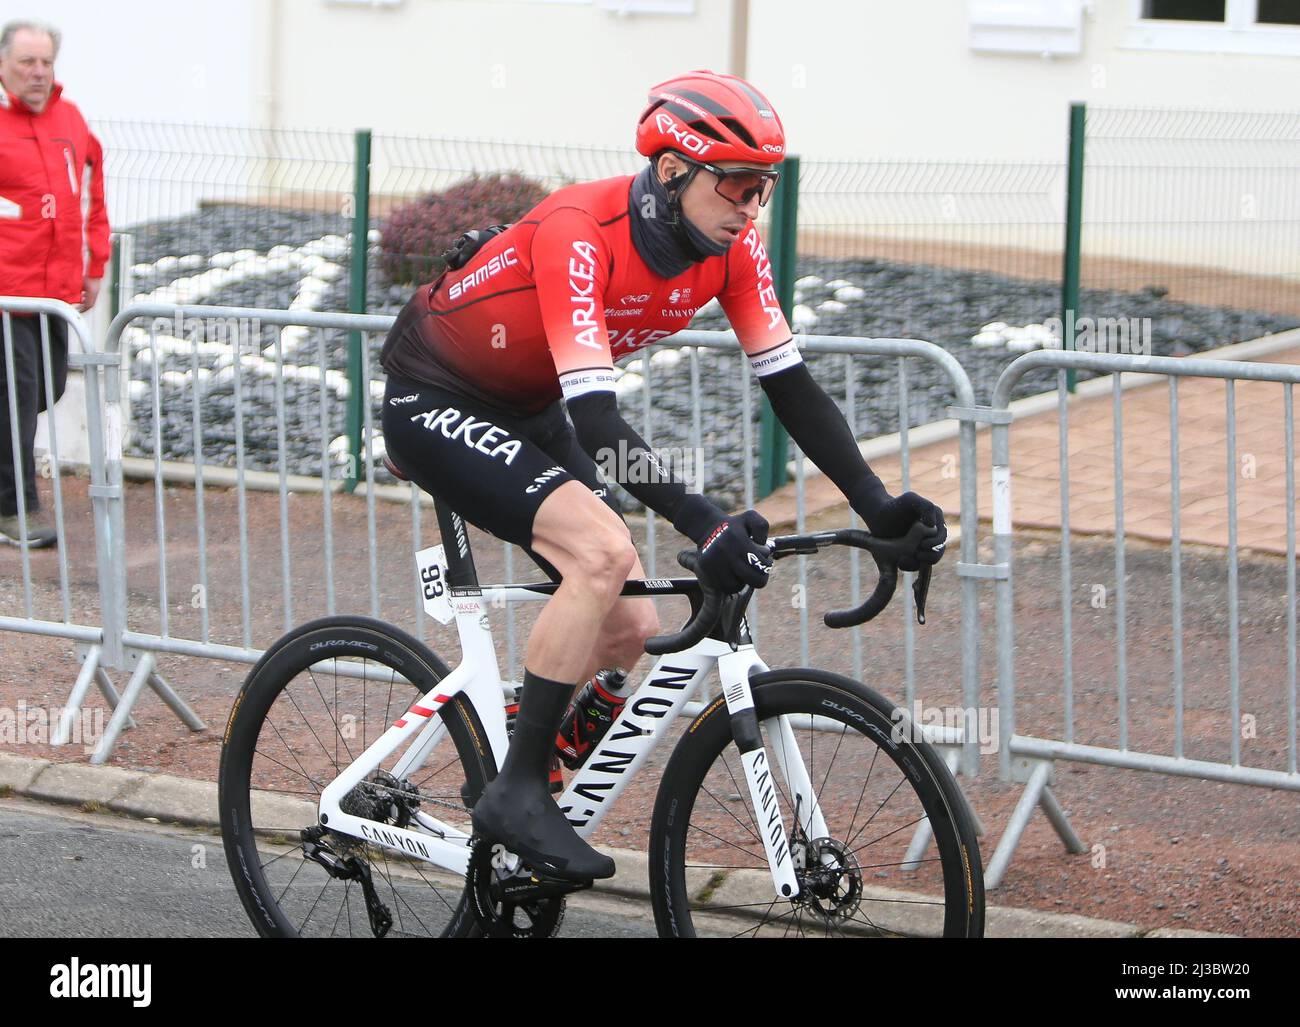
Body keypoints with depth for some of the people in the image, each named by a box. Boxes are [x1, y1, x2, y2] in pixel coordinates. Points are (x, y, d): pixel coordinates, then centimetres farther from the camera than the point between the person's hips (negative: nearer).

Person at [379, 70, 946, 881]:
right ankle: (516, 796, -20)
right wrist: (703, 525, -48)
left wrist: (878, 507, -20)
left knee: (632, 632, -2)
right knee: (603, 552, -29)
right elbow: (596, 419, -39)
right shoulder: (578, 234, -33)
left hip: (525, 412, 8)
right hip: (435, 402, -8)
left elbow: (791, 385, -9)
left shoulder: (731, 250, -12)